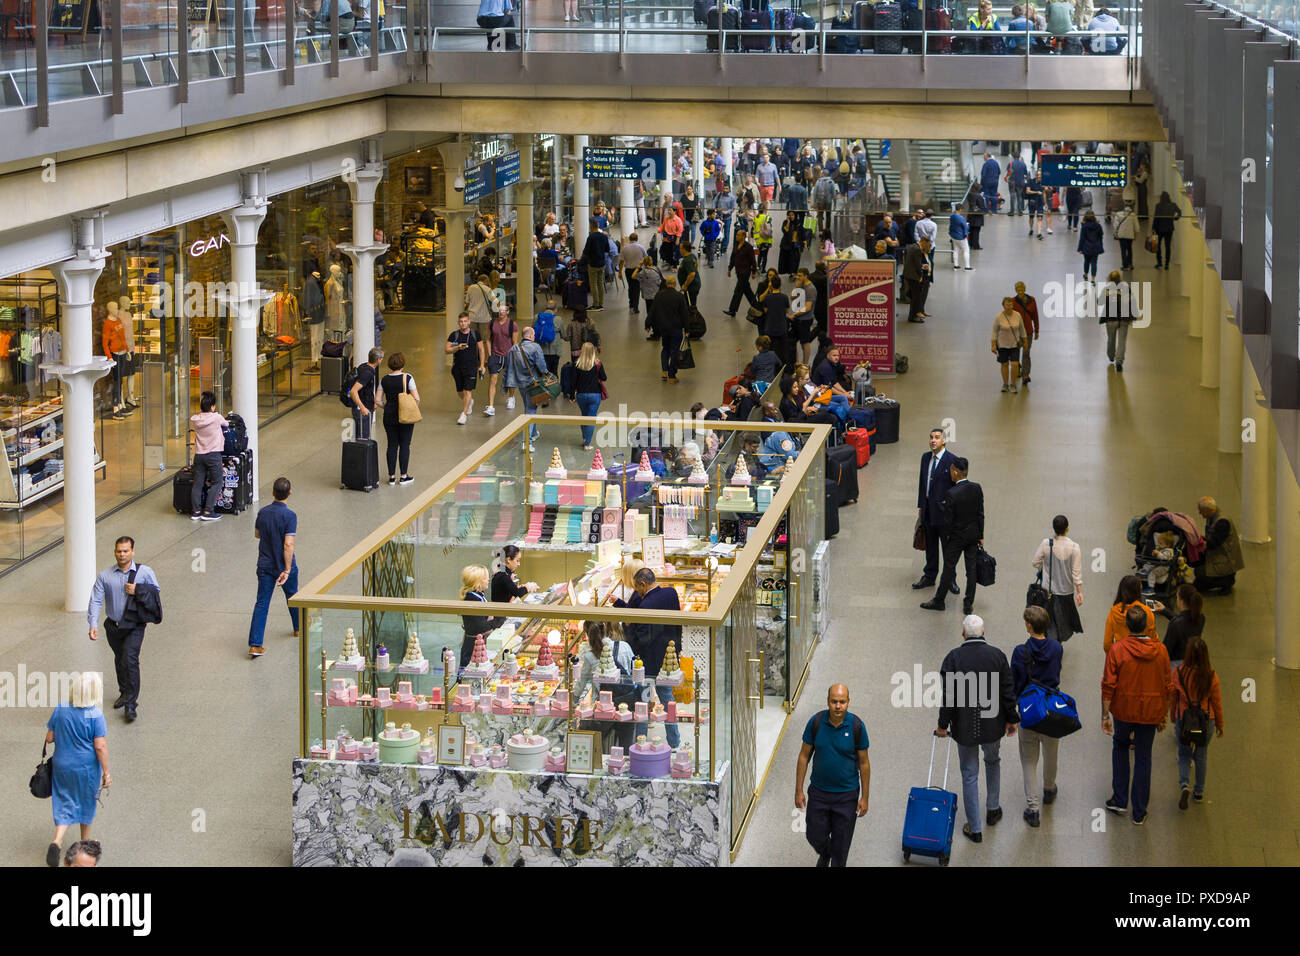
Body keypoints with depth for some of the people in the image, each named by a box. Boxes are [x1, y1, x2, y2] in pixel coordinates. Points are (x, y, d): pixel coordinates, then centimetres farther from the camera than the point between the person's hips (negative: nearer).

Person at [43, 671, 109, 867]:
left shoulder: (61, 709, -7)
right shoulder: (95, 714, -18)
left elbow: (49, 738, -1)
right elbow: (100, 746, -17)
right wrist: (106, 773, -8)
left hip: (62, 765, 3)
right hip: (87, 768, -3)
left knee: (64, 802, 11)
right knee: (87, 803, 18)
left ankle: (57, 841, -10)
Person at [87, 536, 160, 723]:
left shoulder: (145, 572, -6)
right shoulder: (105, 576, -6)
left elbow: (156, 591, 4)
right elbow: (95, 600, -10)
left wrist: (138, 591, -14)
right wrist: (93, 625, -23)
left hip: (134, 626, -3)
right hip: (113, 626, 3)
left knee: (130, 660, -17)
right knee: (119, 661, 20)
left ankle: (130, 705, -11)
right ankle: (124, 693, 44)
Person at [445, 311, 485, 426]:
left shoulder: (475, 334, 2)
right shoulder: (454, 335, 2)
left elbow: (481, 350, 9)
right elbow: (446, 350, -1)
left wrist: (482, 365, 4)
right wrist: (457, 348, -19)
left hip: (471, 366, -2)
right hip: (457, 366, 2)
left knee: (468, 390, -11)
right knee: (460, 391, 13)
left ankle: (464, 414, -8)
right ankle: (469, 401, 45)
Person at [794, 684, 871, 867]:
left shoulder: (857, 726, -13)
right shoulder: (816, 722, -11)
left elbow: (864, 762, -4)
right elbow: (804, 756, -2)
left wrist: (865, 797, -4)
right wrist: (799, 790, -3)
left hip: (847, 795, -1)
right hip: (818, 792, 1)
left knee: (841, 843, 5)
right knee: (815, 836, 10)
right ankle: (824, 854, 44)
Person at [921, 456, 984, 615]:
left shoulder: (951, 494, -24)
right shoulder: (976, 488, -8)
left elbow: (948, 520, -18)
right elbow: (980, 514, 0)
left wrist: (945, 536, 0)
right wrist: (981, 536, 9)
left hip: (957, 537, -5)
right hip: (973, 535, 5)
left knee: (949, 568, 9)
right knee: (971, 569, 12)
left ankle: (939, 601, 23)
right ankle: (968, 604, 20)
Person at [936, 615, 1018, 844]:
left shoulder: (953, 657, -14)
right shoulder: (997, 655, -7)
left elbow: (948, 695, -14)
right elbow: (1008, 691, -3)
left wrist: (943, 724, -3)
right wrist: (1012, 719, 9)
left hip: (965, 727, -2)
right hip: (992, 723, 2)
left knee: (969, 774, 8)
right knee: (992, 761, 29)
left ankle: (975, 828, 12)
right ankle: (993, 810, 39)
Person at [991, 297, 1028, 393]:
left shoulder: (1017, 315, -10)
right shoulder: (998, 317, -16)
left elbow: (1022, 328, 2)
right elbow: (994, 332, -8)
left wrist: (1024, 342, 6)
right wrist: (993, 345, -14)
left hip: (1015, 344, 1)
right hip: (1002, 344, -1)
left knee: (1015, 364, -7)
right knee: (1004, 364, 9)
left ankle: (1013, 385, 10)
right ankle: (1005, 385, 27)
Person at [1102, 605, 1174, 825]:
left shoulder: (1117, 649, -16)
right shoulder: (1160, 650, -9)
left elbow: (1108, 685, -14)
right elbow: (1168, 687, -1)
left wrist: (1105, 715, -6)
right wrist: (1163, 715, 11)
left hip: (1123, 710, -1)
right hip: (1150, 713, 1)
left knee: (1120, 747, 25)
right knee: (1143, 757, 11)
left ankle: (1119, 800, 22)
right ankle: (1139, 812, 16)